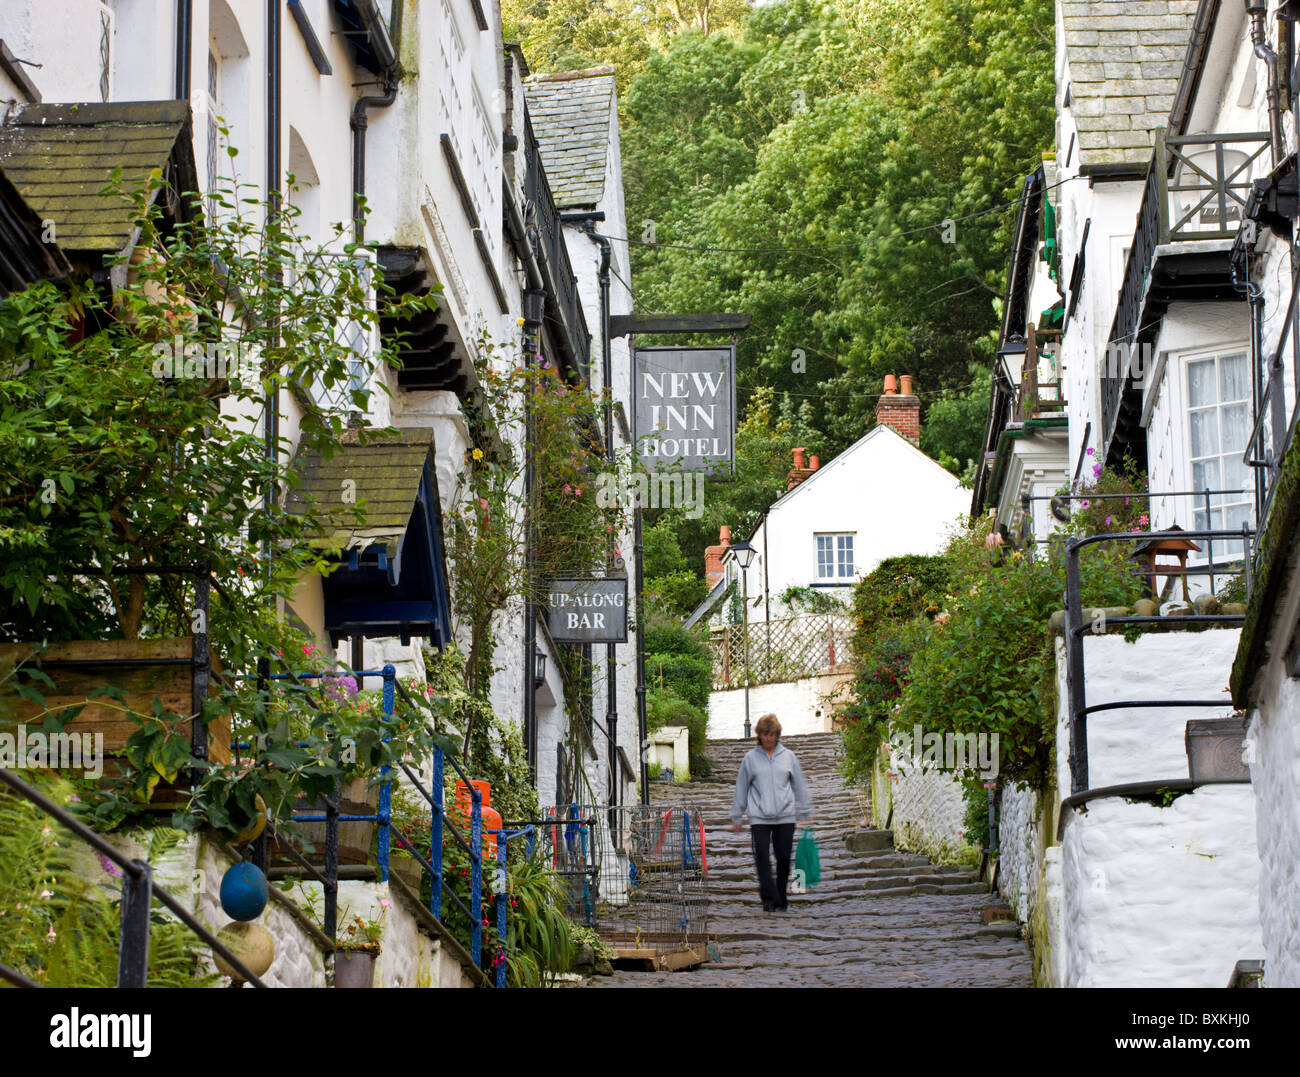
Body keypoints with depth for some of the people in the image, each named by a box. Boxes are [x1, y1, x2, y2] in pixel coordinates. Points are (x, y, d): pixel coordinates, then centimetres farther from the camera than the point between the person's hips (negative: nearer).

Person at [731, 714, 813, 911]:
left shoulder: (788, 756, 8)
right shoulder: (751, 759, 5)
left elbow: (799, 785, 15)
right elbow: (741, 788, 11)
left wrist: (806, 812, 14)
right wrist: (736, 816, 12)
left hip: (785, 817, 1)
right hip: (759, 817, -1)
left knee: (784, 859, 3)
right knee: (762, 858, -13)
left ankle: (780, 899, 15)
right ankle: (769, 900, -14)